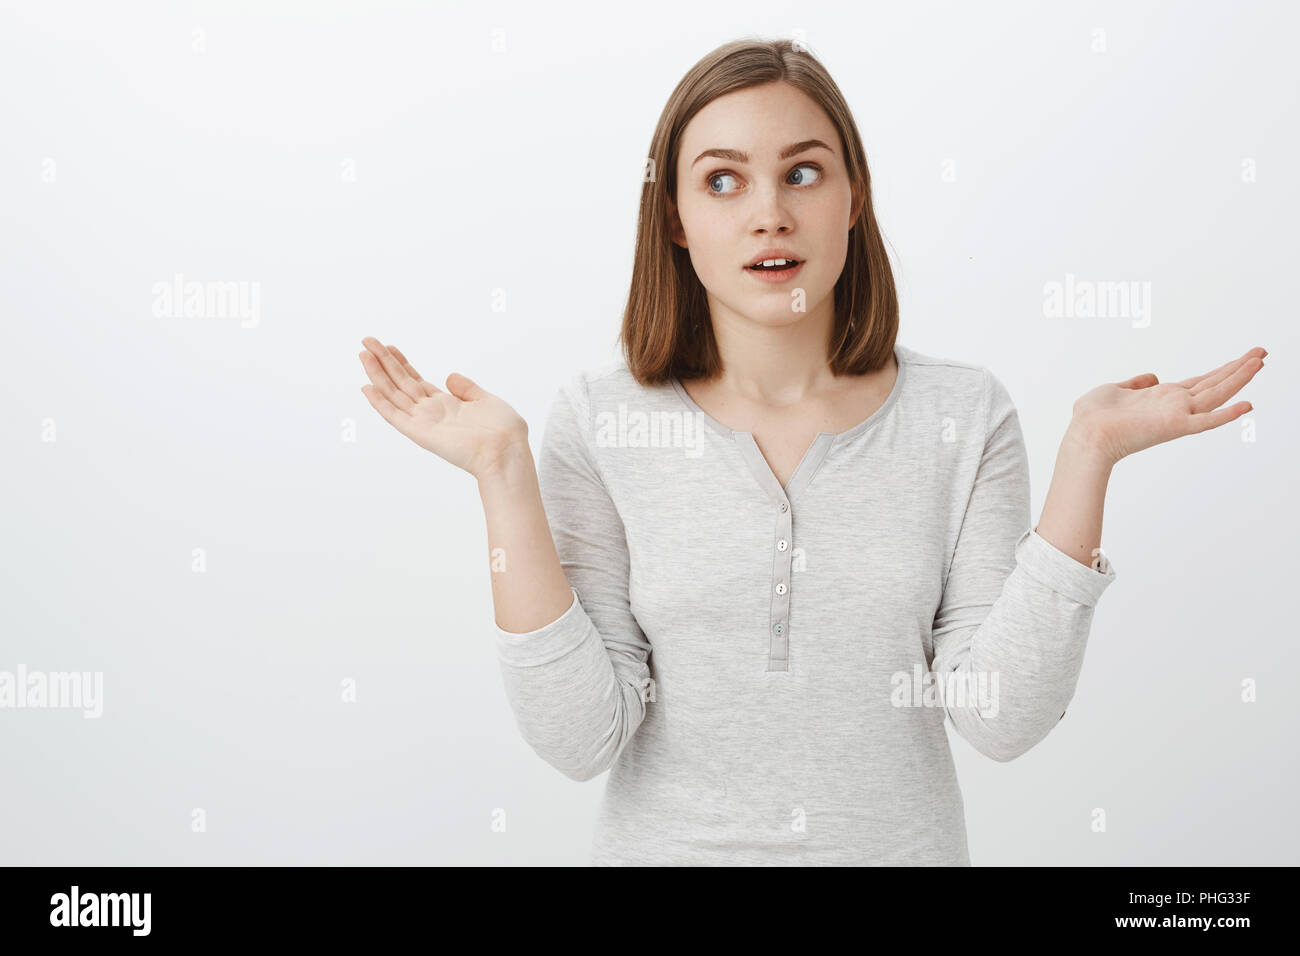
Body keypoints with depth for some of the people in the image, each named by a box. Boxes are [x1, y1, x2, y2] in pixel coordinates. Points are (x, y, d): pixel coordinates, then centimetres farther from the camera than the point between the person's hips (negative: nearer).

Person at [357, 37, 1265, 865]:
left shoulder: (965, 416, -9)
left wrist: (1087, 456, -19)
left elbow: (1002, 718, -15)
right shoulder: (601, 420, -11)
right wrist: (505, 475, -21)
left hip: (902, 842, 1)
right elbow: (580, 736, -15)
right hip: (670, 844, 0)